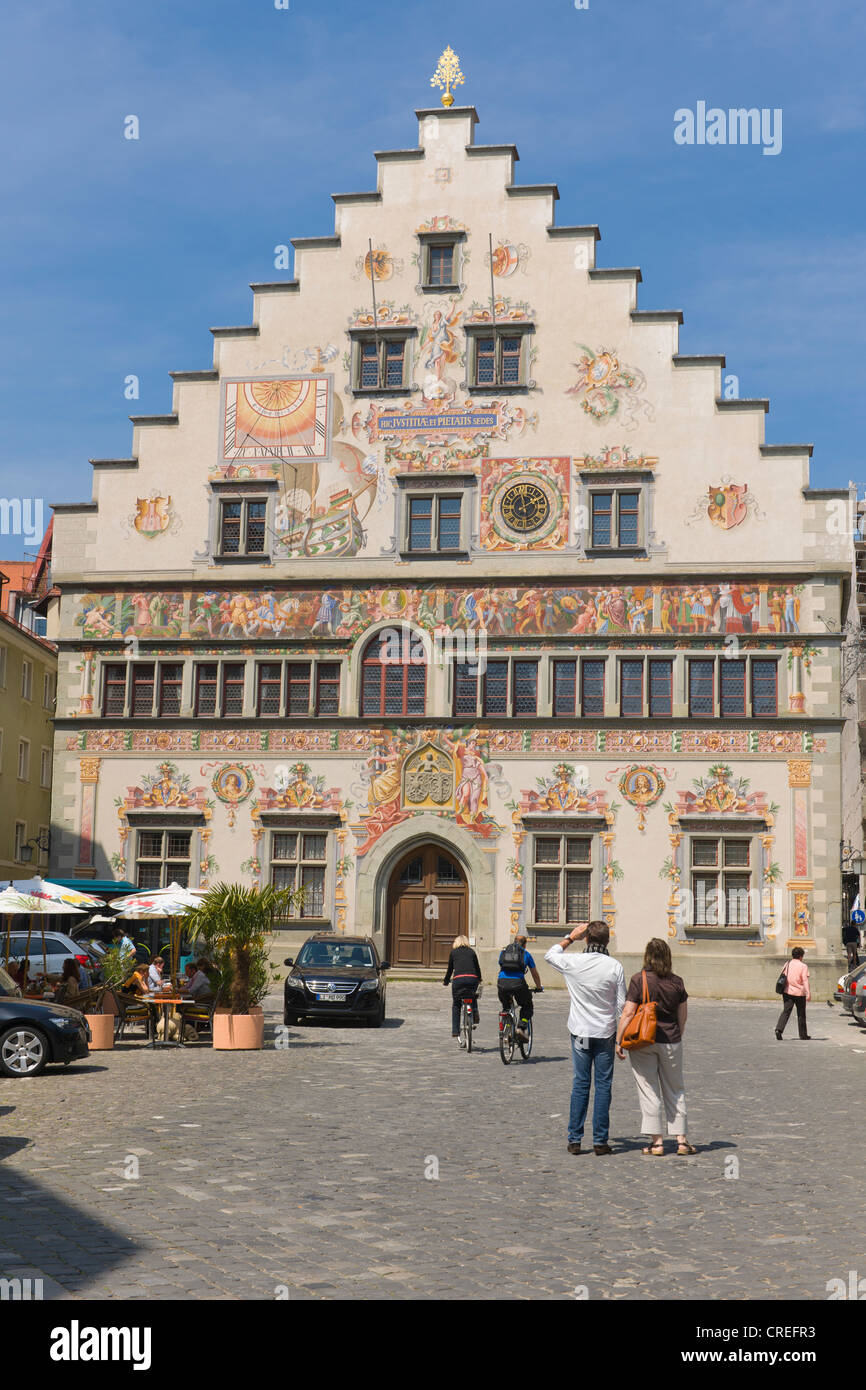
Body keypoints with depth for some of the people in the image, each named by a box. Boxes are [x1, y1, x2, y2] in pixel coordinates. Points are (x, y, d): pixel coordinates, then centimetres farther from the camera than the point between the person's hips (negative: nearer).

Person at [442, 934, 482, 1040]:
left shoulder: (453, 952, 16)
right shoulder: (471, 952, 19)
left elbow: (450, 969, 20)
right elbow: (477, 967, 25)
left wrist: (446, 981, 36)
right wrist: (479, 979, 44)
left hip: (458, 979, -2)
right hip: (472, 979, 2)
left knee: (456, 1005, 12)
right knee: (473, 996, 34)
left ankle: (455, 1031, 6)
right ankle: (475, 1012, 9)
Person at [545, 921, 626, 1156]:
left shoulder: (573, 963, -7)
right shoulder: (615, 967, -10)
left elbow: (550, 955, 16)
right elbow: (622, 1005, -6)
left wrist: (571, 937, 19)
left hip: (580, 1032, 2)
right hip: (605, 1033, -1)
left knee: (580, 1084, 8)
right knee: (603, 1086, 4)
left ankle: (574, 1139, 8)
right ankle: (600, 1141, 5)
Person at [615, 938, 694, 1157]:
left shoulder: (639, 980, -10)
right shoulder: (677, 982, 0)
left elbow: (628, 1013, -12)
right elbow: (683, 1016, 7)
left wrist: (619, 1041, -5)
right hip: (671, 1041, 3)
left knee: (649, 1091, 5)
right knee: (675, 1091, 14)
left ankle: (657, 1142, 5)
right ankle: (681, 1140, 13)